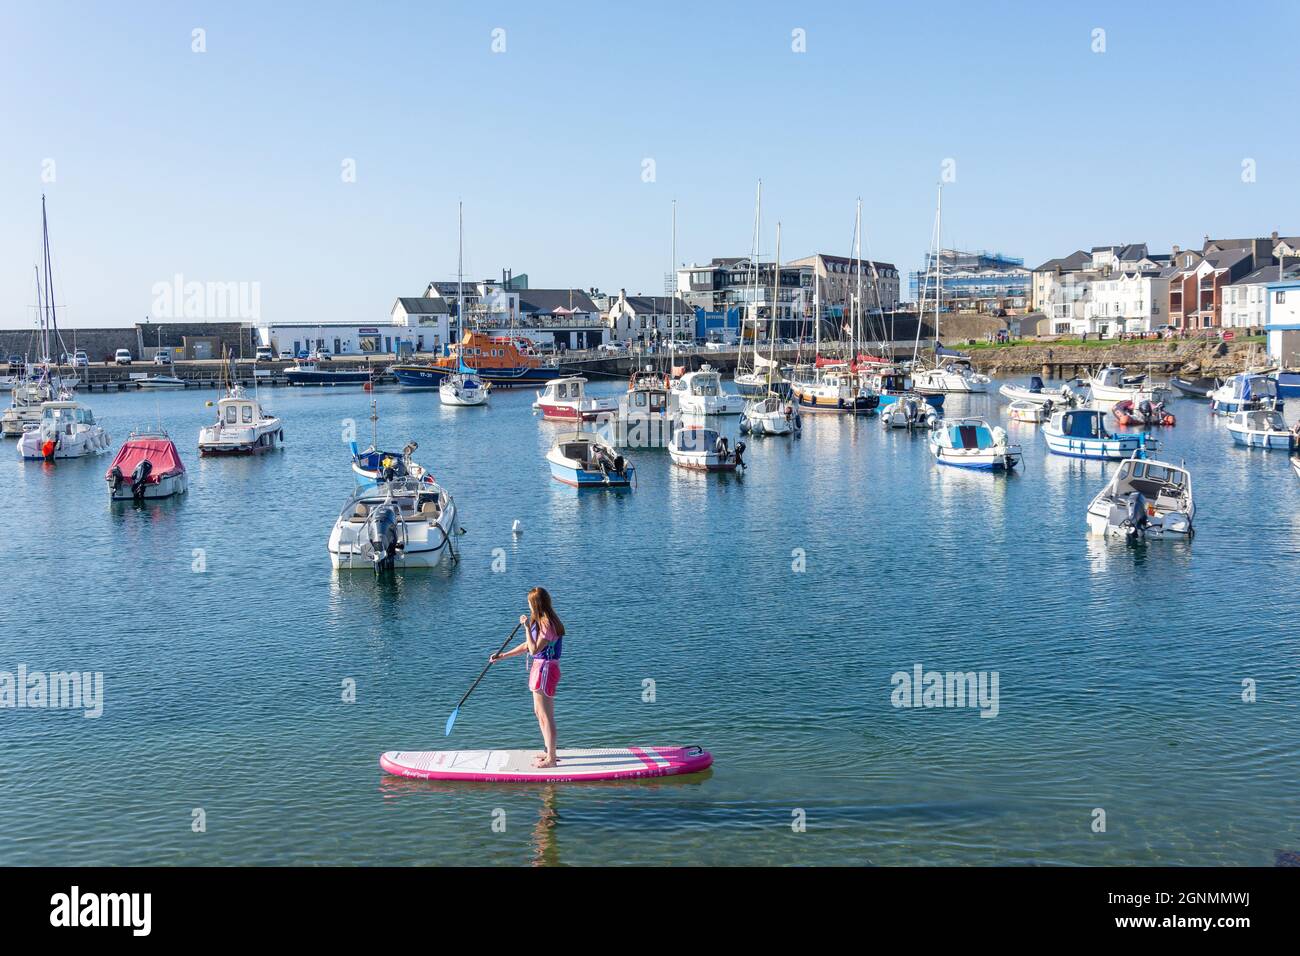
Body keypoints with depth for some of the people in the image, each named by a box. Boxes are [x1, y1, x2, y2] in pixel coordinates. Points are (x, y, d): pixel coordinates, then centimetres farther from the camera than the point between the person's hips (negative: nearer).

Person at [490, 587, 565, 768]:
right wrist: (503, 656, 17)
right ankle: (551, 752, 30)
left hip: (545, 670, -11)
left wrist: (527, 627, -22)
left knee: (546, 716, -3)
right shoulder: (541, 622, 12)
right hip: (540, 668, 11)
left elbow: (534, 650, -23)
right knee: (539, 712, 19)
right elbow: (527, 646, 18)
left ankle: (551, 759, 5)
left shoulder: (547, 624, -20)